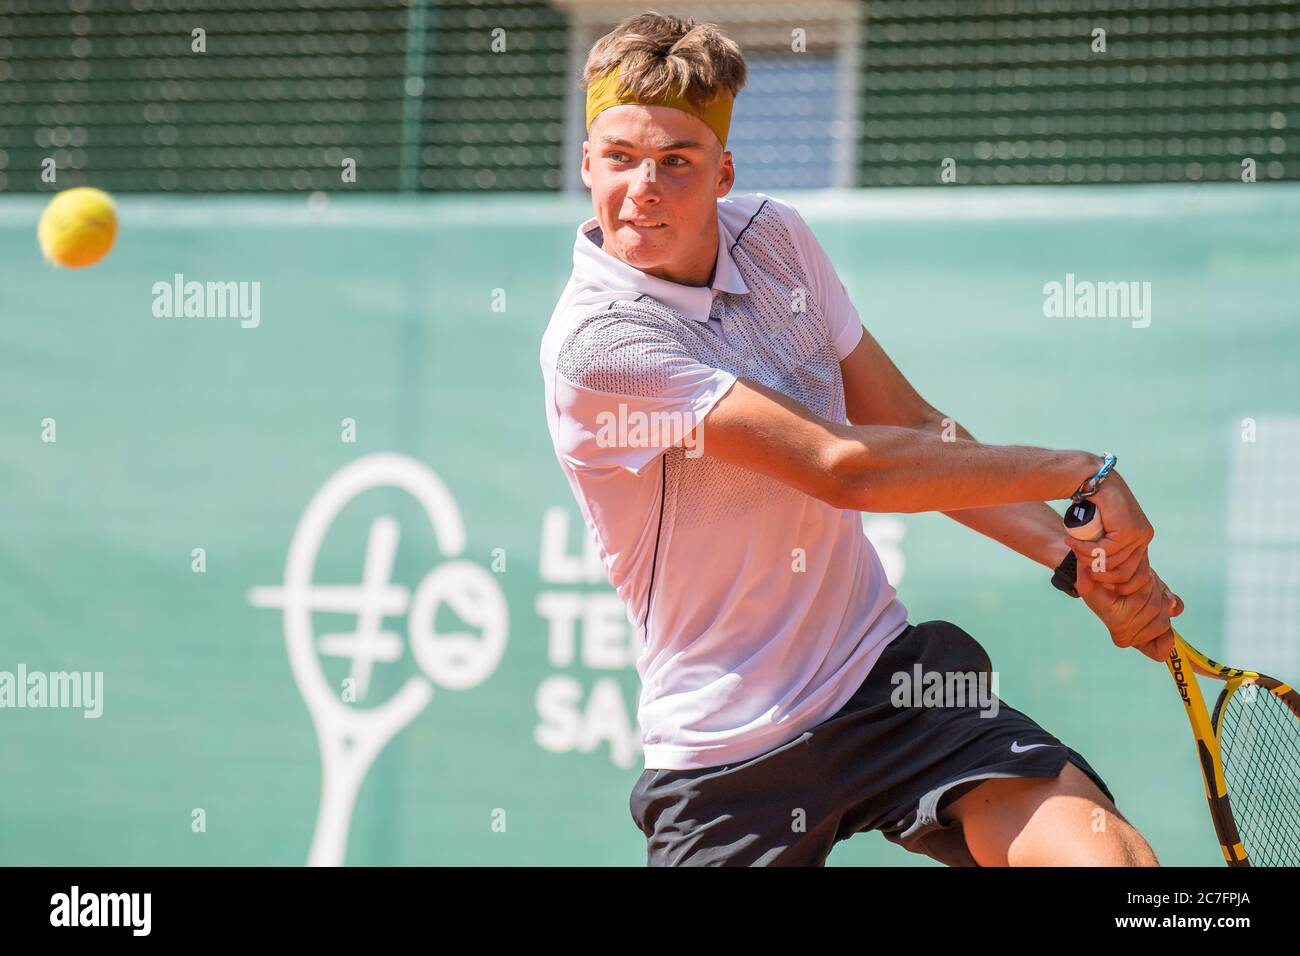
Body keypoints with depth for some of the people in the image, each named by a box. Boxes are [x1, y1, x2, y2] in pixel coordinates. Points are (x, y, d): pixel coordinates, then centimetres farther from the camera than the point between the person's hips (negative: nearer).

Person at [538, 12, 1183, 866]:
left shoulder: (774, 236, 2)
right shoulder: (598, 340, -20)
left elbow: (915, 431, 10)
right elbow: (843, 466, -24)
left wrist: (1077, 559, -3)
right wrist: (1079, 472, -18)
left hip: (887, 676, 4)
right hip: (727, 753, -4)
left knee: (1111, 855, -19)